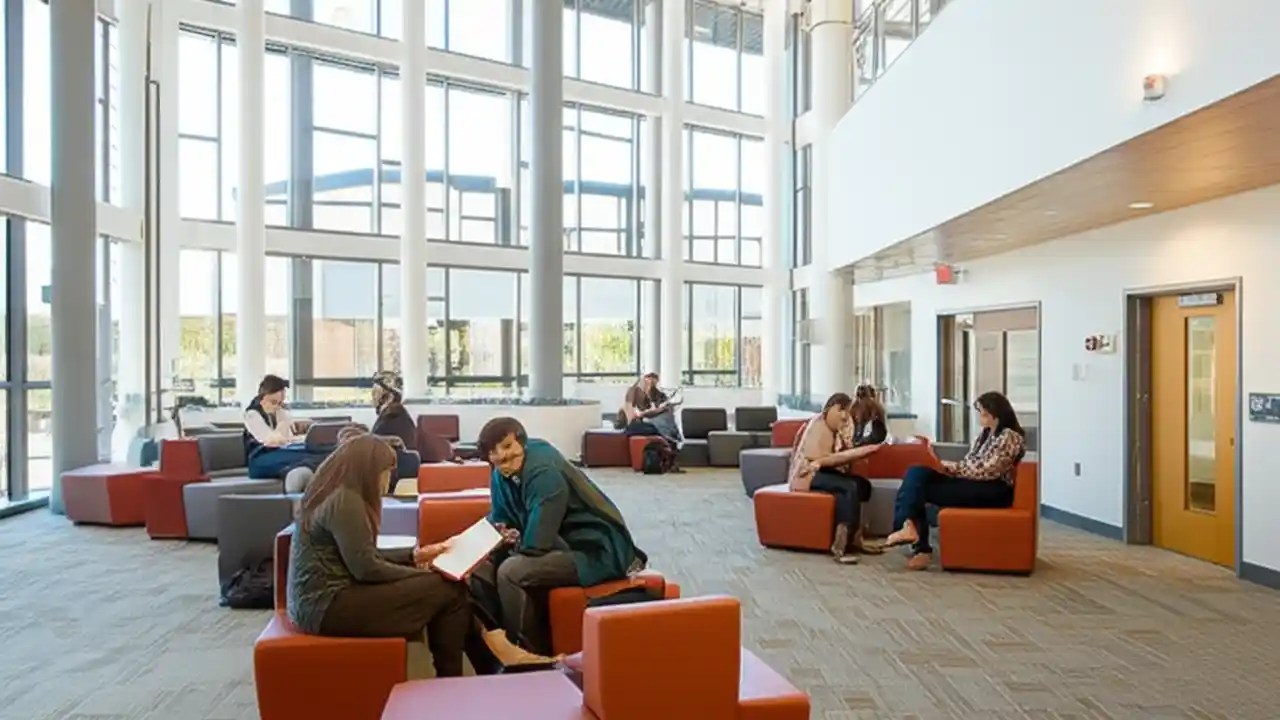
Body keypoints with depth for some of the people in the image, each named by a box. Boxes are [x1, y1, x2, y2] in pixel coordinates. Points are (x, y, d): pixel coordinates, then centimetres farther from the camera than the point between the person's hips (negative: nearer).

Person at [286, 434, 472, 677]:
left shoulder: (337, 495, 13)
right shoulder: (343, 500, -17)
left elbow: (365, 556, 17)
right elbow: (366, 568, -19)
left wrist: (414, 555, 16)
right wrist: (424, 574, -8)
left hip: (328, 596, 10)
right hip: (327, 606, -10)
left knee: (444, 586, 2)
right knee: (448, 590, -13)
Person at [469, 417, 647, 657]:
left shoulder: (543, 472, -25)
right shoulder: (500, 476, 2)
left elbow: (536, 545, -27)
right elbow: (499, 521, 16)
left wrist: (512, 540, -6)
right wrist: (502, 535, -7)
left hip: (596, 550, -9)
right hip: (560, 545, 9)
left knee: (510, 572, -26)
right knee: (483, 565, -1)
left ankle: (534, 654, -5)